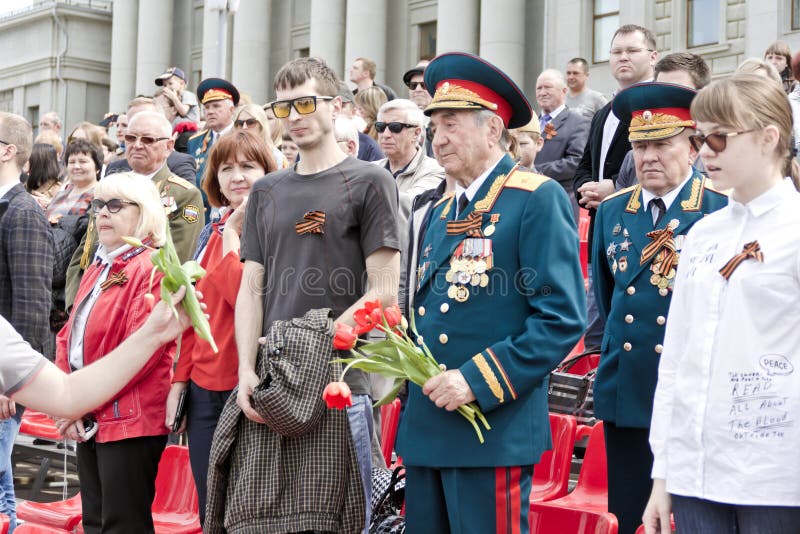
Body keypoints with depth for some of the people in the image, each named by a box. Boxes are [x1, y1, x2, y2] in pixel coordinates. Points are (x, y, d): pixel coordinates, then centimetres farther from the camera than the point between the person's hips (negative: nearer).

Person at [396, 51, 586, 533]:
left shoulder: (538, 200, -8)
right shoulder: (441, 212, 17)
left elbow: (562, 318, -15)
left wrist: (477, 381, -19)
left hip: (493, 430, -8)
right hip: (426, 430, 8)